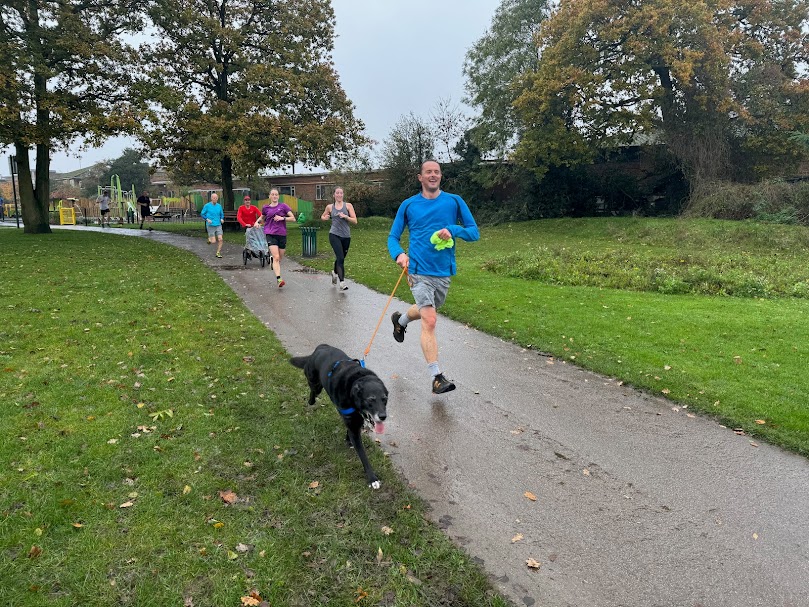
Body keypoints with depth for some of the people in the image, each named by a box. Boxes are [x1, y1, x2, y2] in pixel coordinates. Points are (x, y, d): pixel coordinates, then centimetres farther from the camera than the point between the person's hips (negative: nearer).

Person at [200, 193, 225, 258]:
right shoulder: (207, 205, -3)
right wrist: (207, 219, -12)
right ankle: (209, 238, 30)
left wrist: (222, 219, -1)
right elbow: (202, 214, 3)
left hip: (218, 225, 3)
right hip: (210, 226, -3)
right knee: (213, 241, -7)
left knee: (220, 239, -10)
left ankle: (218, 253, 6)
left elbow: (222, 214, 20)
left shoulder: (219, 206, 7)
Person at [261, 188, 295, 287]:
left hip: (282, 234, 1)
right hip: (270, 234, -1)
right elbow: (262, 218, 29)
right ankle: (278, 279, -23)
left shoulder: (283, 206, 4)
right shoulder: (265, 208, 8)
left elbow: (293, 218, 0)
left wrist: (283, 218, -12)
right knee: (276, 257, -18)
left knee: (280, 258, 12)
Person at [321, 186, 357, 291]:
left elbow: (355, 221, -1)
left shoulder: (348, 206, 4)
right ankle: (342, 282, -19)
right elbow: (323, 216, 24)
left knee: (340, 258, 17)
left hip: (346, 236, 2)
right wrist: (325, 218, 1)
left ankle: (335, 273, 48)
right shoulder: (330, 207, 6)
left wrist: (345, 216, -17)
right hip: (334, 235, -2)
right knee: (340, 258, -18)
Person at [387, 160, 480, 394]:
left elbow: (474, 232, 2)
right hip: (419, 270, -3)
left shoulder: (454, 201, 3)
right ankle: (437, 377, -11)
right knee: (429, 320, -16)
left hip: (444, 272, 3)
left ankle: (400, 320, 60)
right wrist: (399, 254, -17)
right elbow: (393, 237, 6)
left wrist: (453, 230, -18)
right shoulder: (408, 205, 2)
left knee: (424, 310, 25)